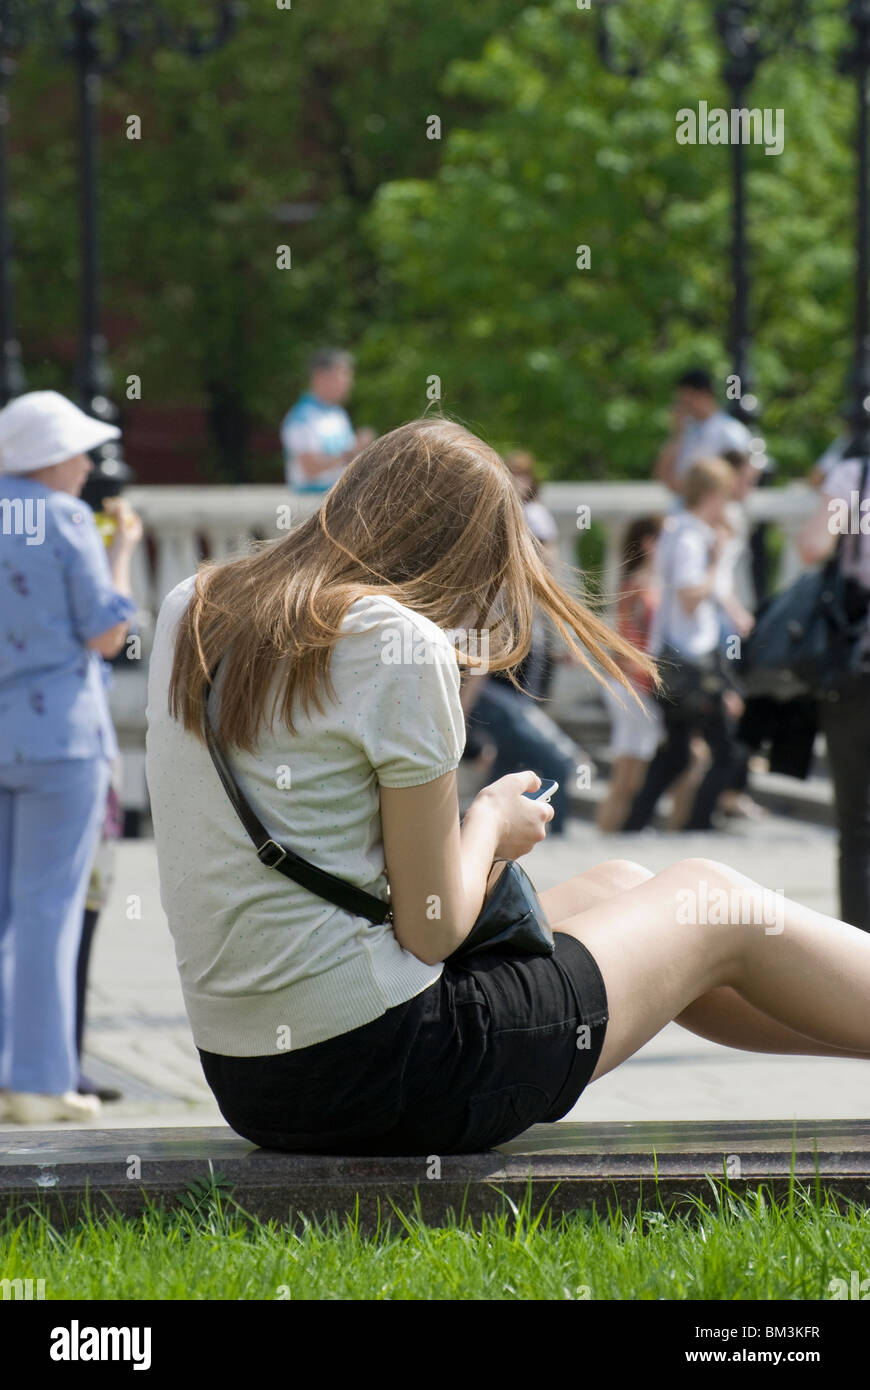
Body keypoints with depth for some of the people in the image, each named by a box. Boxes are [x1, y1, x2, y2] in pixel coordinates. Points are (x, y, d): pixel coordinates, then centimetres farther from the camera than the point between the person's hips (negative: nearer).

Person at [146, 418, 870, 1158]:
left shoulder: (190, 609, 6)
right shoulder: (400, 642, -17)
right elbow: (430, 931, -13)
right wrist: (490, 823, 6)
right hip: (380, 1079, -8)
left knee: (614, 885, 27)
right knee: (715, 907, 12)